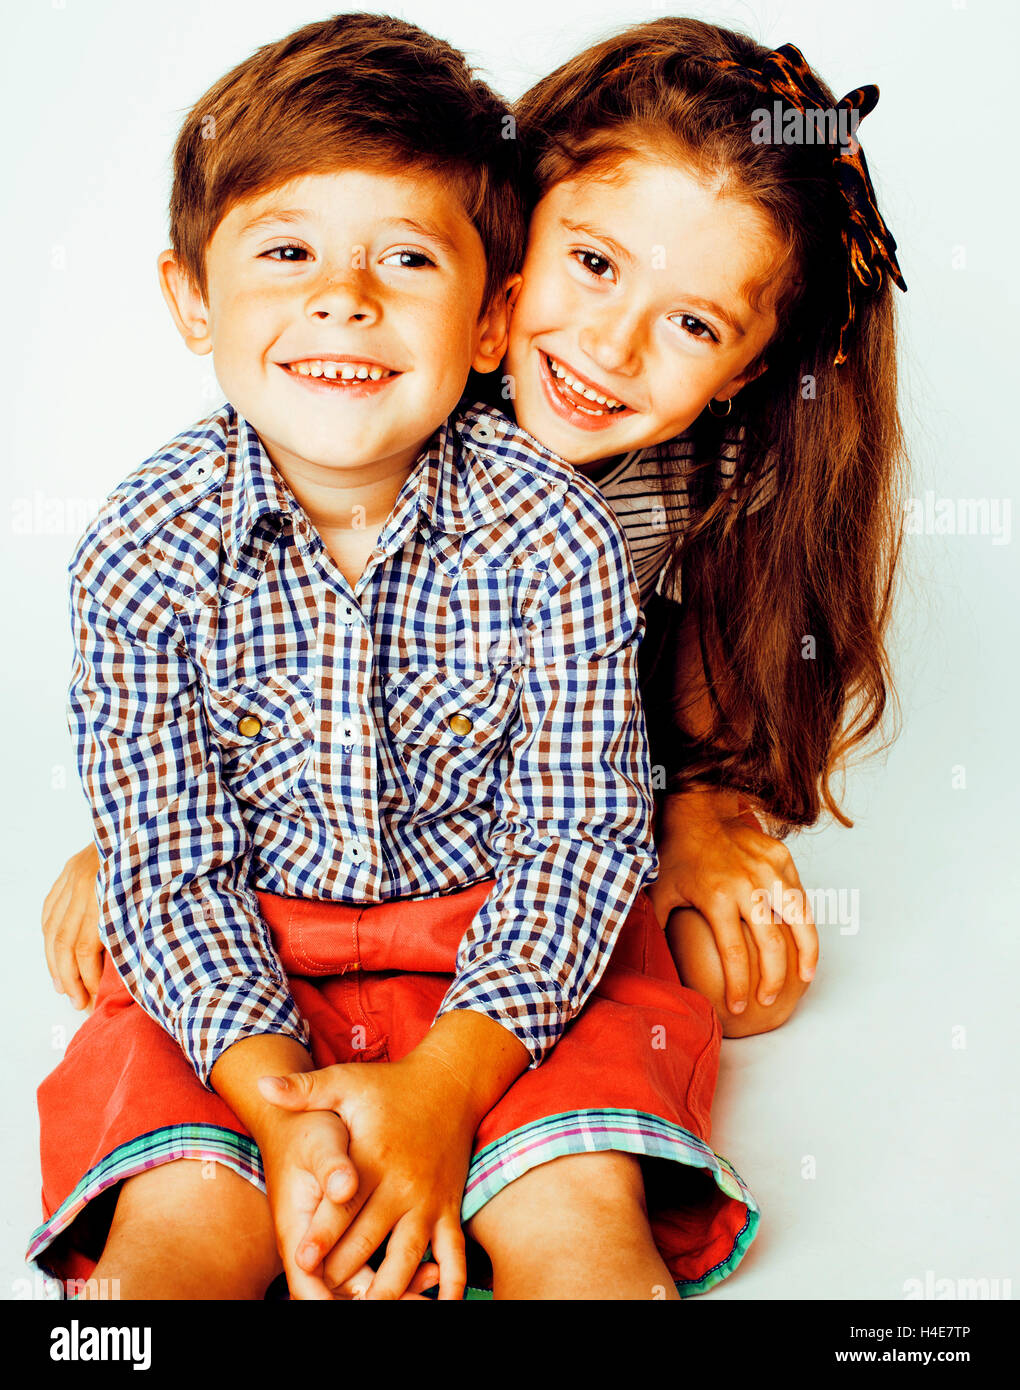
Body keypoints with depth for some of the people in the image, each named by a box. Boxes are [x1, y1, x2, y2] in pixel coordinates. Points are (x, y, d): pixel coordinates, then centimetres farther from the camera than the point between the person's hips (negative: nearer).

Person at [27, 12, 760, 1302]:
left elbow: (580, 833, -11)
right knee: (182, 1221, -21)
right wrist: (273, 1092, -23)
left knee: (580, 1214, -20)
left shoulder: (555, 533, -14)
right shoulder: (141, 552, -11)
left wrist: (445, 1084, -22)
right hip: (241, 962, 1)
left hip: (510, 958, 0)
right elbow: (168, 865, -8)